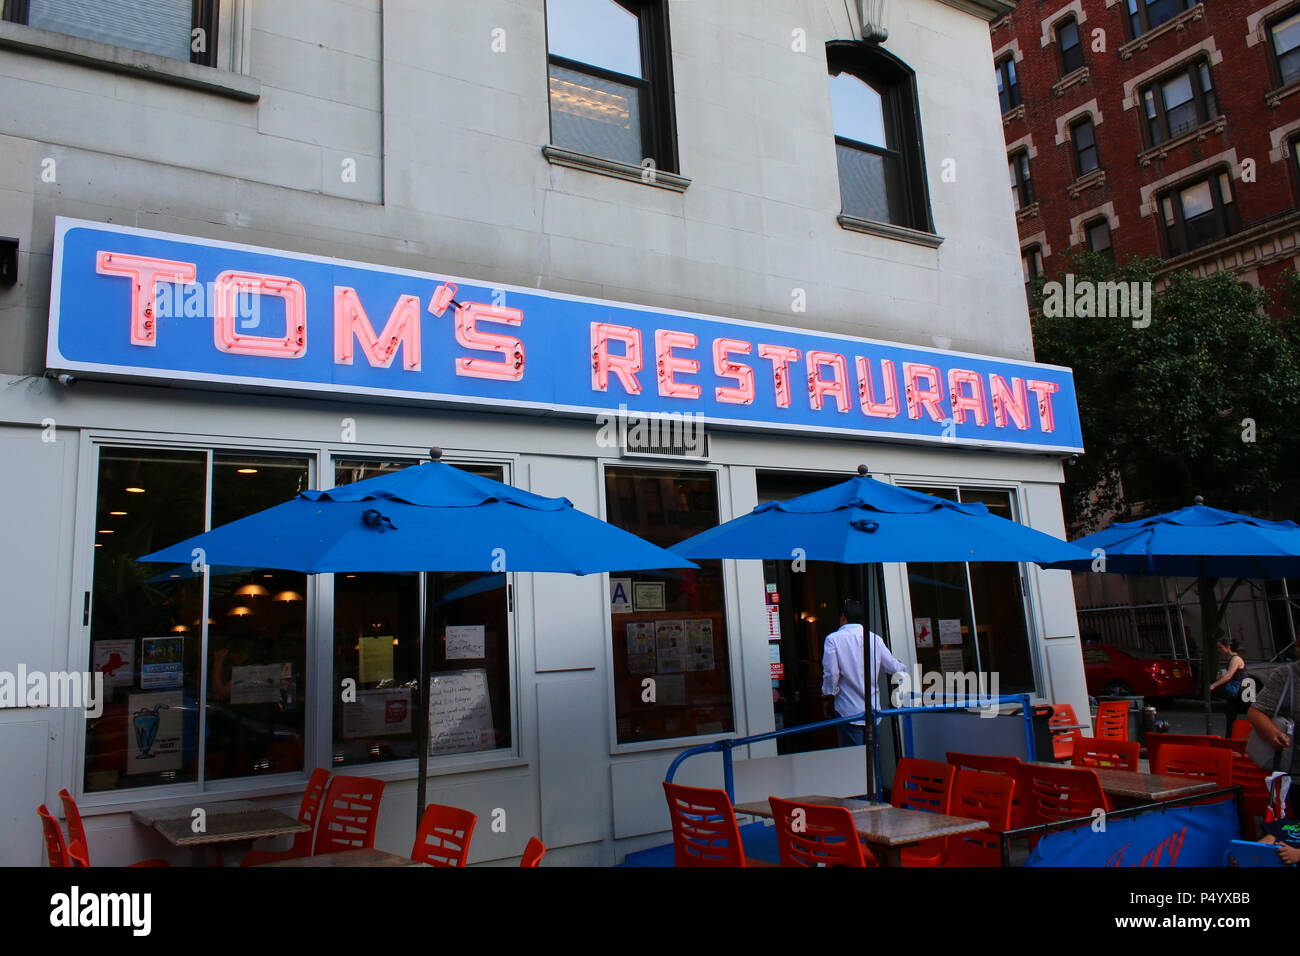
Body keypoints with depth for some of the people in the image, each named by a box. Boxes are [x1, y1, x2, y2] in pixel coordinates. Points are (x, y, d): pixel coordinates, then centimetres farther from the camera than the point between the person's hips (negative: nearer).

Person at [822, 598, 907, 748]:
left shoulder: (833, 639, -8)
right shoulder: (875, 639, 4)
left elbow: (831, 674, -12)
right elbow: (894, 668, 11)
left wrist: (828, 697, 4)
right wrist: (903, 668, 34)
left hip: (849, 712, -4)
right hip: (873, 710, 4)